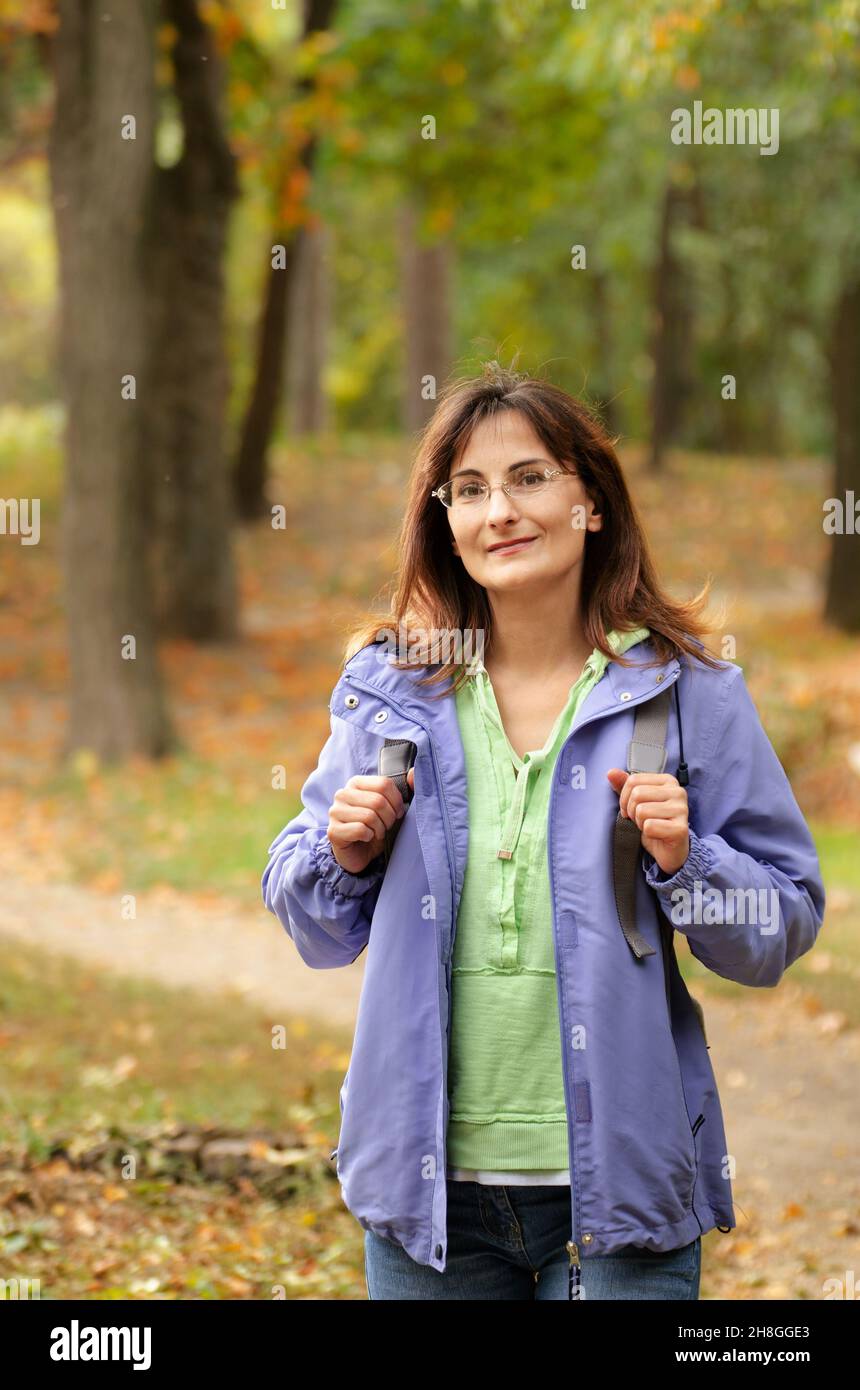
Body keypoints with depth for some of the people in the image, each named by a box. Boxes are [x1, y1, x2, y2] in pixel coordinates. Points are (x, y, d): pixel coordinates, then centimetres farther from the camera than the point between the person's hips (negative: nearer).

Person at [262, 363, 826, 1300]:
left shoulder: (686, 690, -1)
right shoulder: (391, 687, 5)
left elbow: (784, 926, 2)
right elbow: (319, 934, 14)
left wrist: (684, 863, -15)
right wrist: (346, 856, -6)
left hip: (618, 1180, -2)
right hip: (430, 1180, 2)